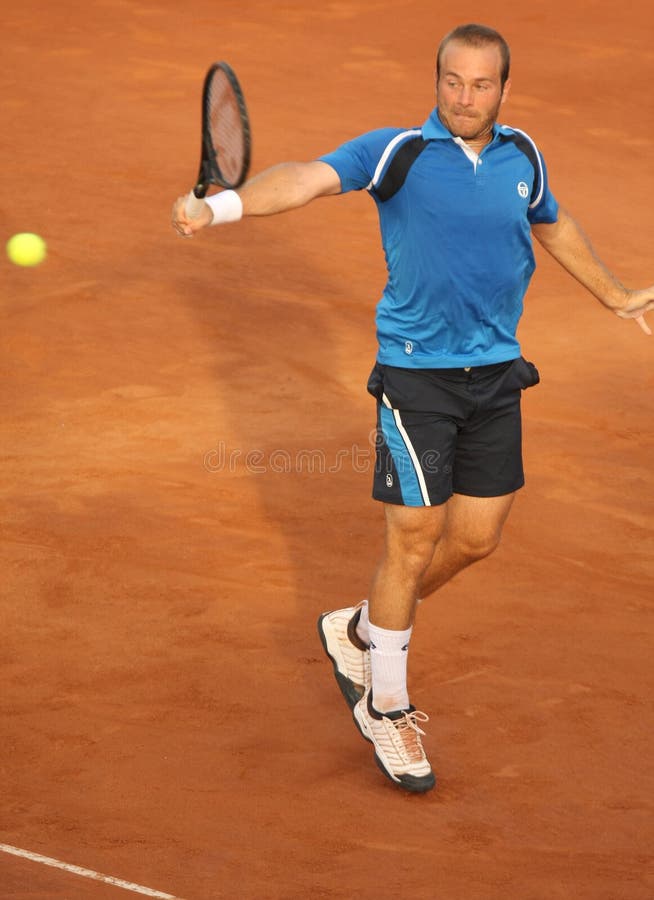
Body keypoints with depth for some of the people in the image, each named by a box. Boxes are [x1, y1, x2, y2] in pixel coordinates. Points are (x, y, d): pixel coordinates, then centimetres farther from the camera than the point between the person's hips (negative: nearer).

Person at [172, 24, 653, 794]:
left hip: (496, 374, 6)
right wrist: (222, 206, -46)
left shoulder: (522, 157, 6)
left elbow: (554, 227, 26)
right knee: (413, 544, -4)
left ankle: (359, 631, 33)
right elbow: (308, 178, -27)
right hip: (416, 374, -5)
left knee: (475, 540, 9)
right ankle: (385, 709, 14)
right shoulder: (397, 152, -11)